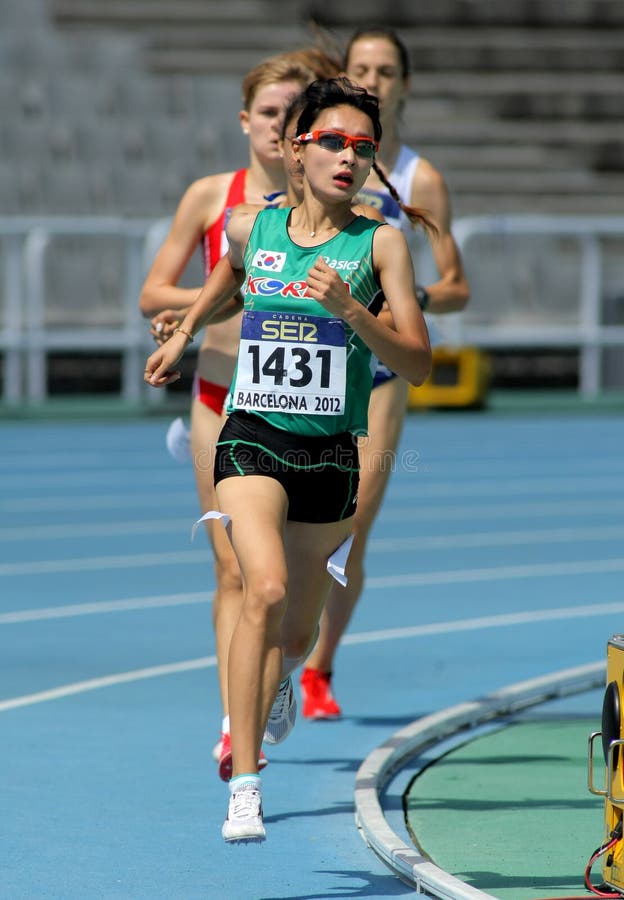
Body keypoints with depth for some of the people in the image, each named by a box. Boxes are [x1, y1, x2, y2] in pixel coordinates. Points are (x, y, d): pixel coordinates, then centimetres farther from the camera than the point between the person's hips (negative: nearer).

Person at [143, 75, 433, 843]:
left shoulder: (379, 245, -4)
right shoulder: (250, 227, 2)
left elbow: (417, 365, -10)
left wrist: (348, 308, -22)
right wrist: (184, 334, 32)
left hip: (331, 455, 1)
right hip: (252, 440, -1)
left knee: (295, 633, 14)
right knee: (265, 590, -26)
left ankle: (277, 681, 54)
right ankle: (244, 783, -26)